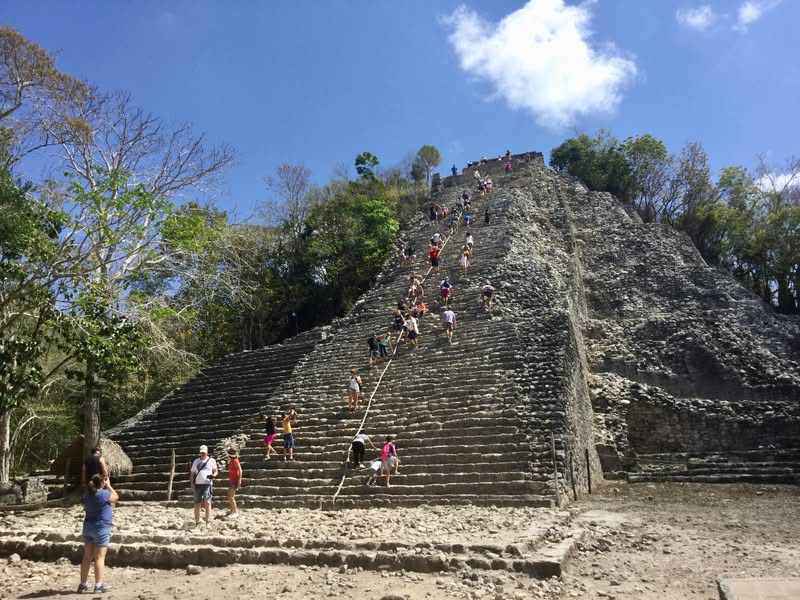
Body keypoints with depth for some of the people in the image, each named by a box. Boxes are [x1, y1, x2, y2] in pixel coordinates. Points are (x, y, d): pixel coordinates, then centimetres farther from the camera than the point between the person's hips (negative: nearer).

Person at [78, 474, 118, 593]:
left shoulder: (87, 495, 6)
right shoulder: (104, 494, -16)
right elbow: (116, 497, 2)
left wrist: (105, 487, 20)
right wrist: (108, 485, 9)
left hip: (88, 527, 7)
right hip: (101, 528, -7)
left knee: (87, 557, 12)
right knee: (99, 557, -4)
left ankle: (83, 584, 17)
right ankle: (99, 585, -2)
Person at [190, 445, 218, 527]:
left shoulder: (211, 460, 8)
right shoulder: (196, 461, 15)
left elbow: (216, 471, 10)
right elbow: (192, 473, 15)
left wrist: (213, 475, -13)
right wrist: (192, 484, 2)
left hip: (207, 484, -3)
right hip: (198, 484, 3)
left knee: (207, 502, -16)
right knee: (197, 504, 6)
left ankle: (207, 522, -13)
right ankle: (197, 522, 17)